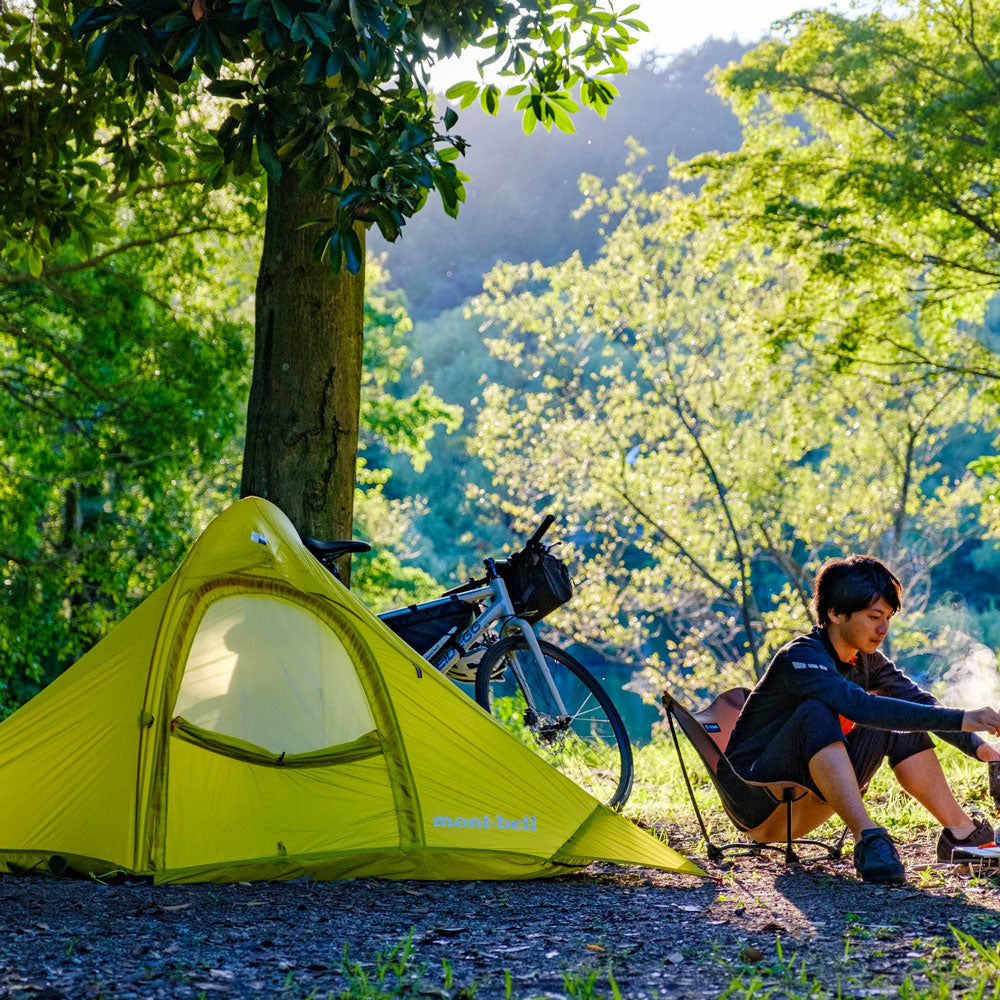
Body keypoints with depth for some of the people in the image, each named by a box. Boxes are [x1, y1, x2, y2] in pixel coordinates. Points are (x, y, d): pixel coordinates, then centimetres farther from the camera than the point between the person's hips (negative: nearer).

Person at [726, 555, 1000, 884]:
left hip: (807, 803, 8)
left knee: (899, 723, -1)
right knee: (817, 714, -32)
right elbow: (863, 708, -37)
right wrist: (959, 719, -40)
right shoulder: (801, 658, -22)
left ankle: (962, 832, 0)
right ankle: (868, 839, -39)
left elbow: (921, 703, 2)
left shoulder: (866, 662, 5)